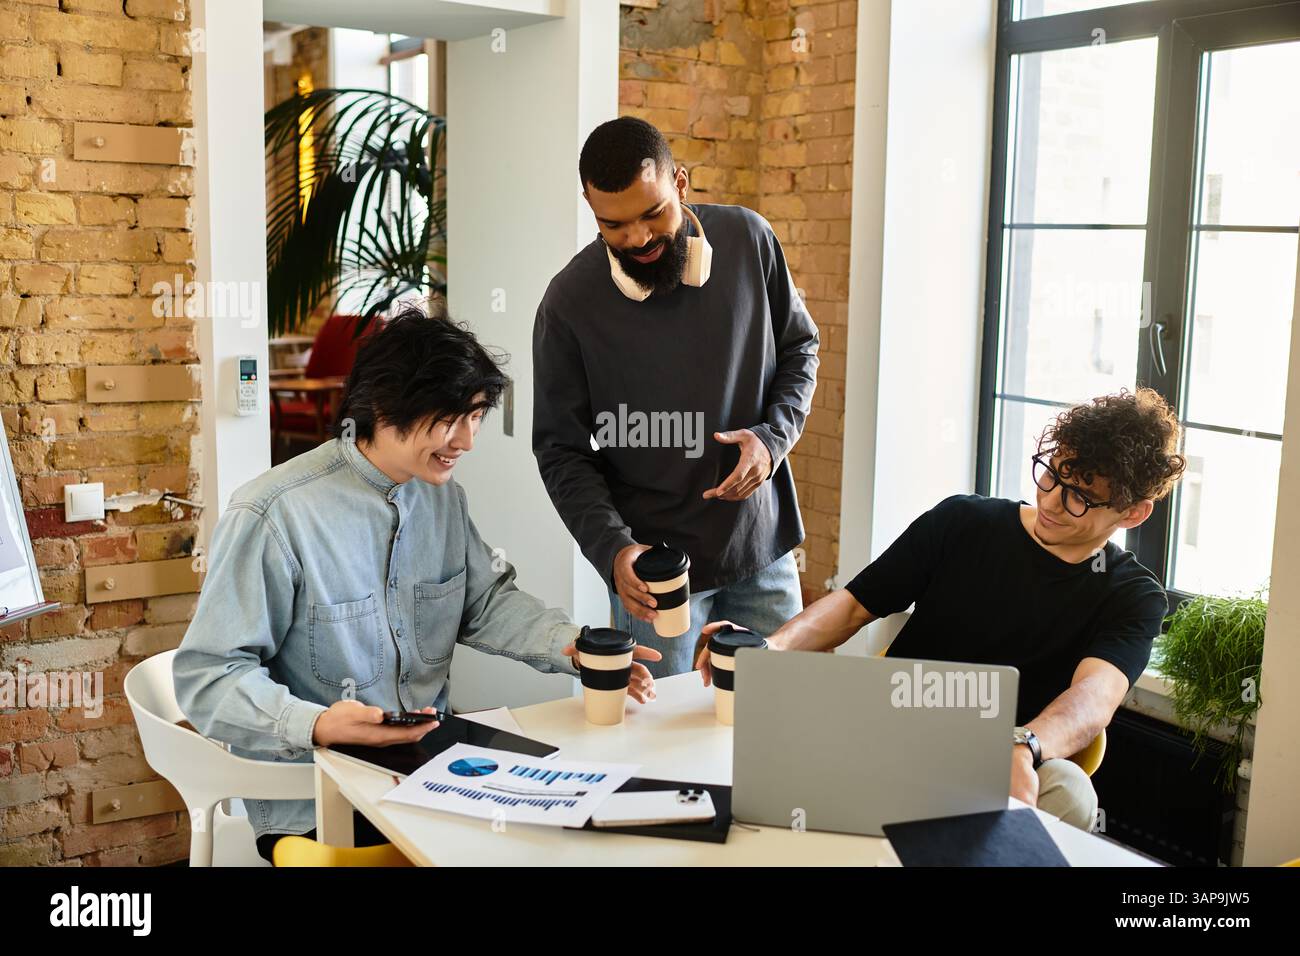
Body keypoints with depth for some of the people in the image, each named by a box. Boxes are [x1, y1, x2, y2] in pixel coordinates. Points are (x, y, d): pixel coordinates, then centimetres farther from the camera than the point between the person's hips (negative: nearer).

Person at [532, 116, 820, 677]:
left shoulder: (748, 239, -5)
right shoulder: (570, 303, -12)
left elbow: (798, 350, 8)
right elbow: (562, 451, -7)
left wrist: (775, 436, -11)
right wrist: (612, 548, -21)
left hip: (764, 547, 3)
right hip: (655, 565, -2)